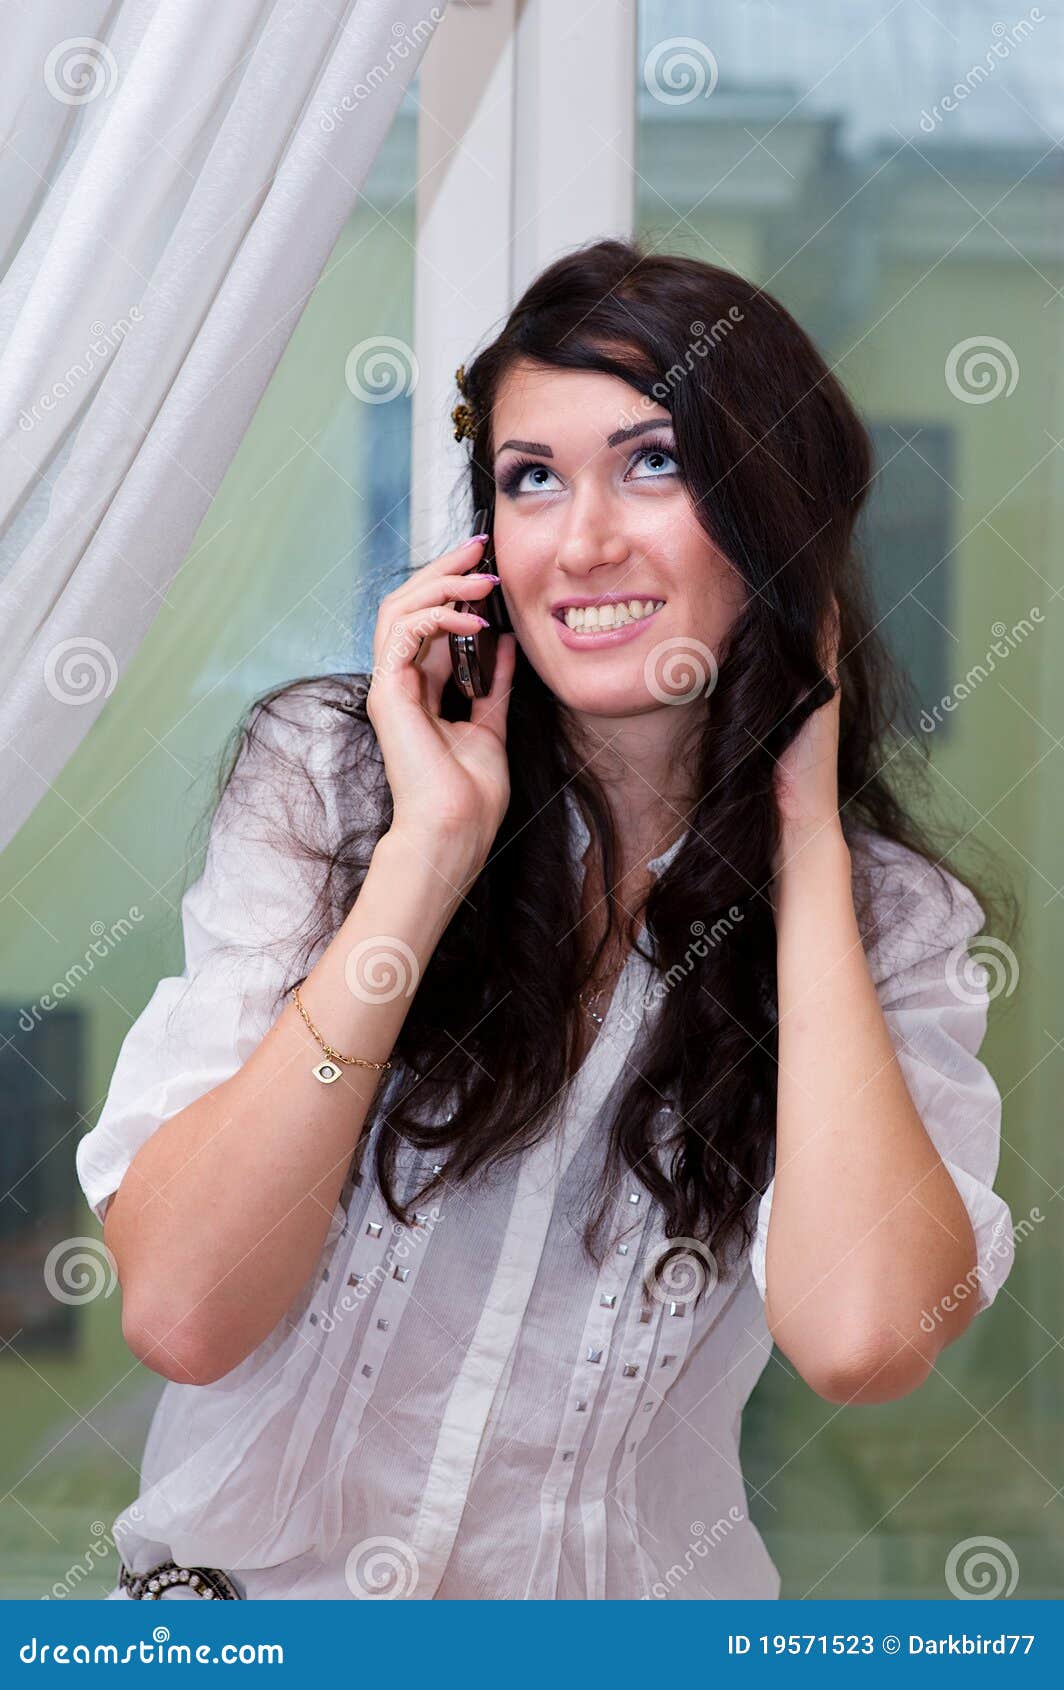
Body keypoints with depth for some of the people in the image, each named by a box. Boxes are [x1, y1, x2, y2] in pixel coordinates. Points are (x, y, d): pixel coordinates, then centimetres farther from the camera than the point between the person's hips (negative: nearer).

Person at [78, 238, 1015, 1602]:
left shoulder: (895, 925, 2)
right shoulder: (323, 771, 0)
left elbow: (861, 1337, -18)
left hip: (617, 1606, 1)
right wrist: (429, 846, -14)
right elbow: (181, 1310, -11)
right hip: (244, 1581, -1)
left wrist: (807, 839, -8)